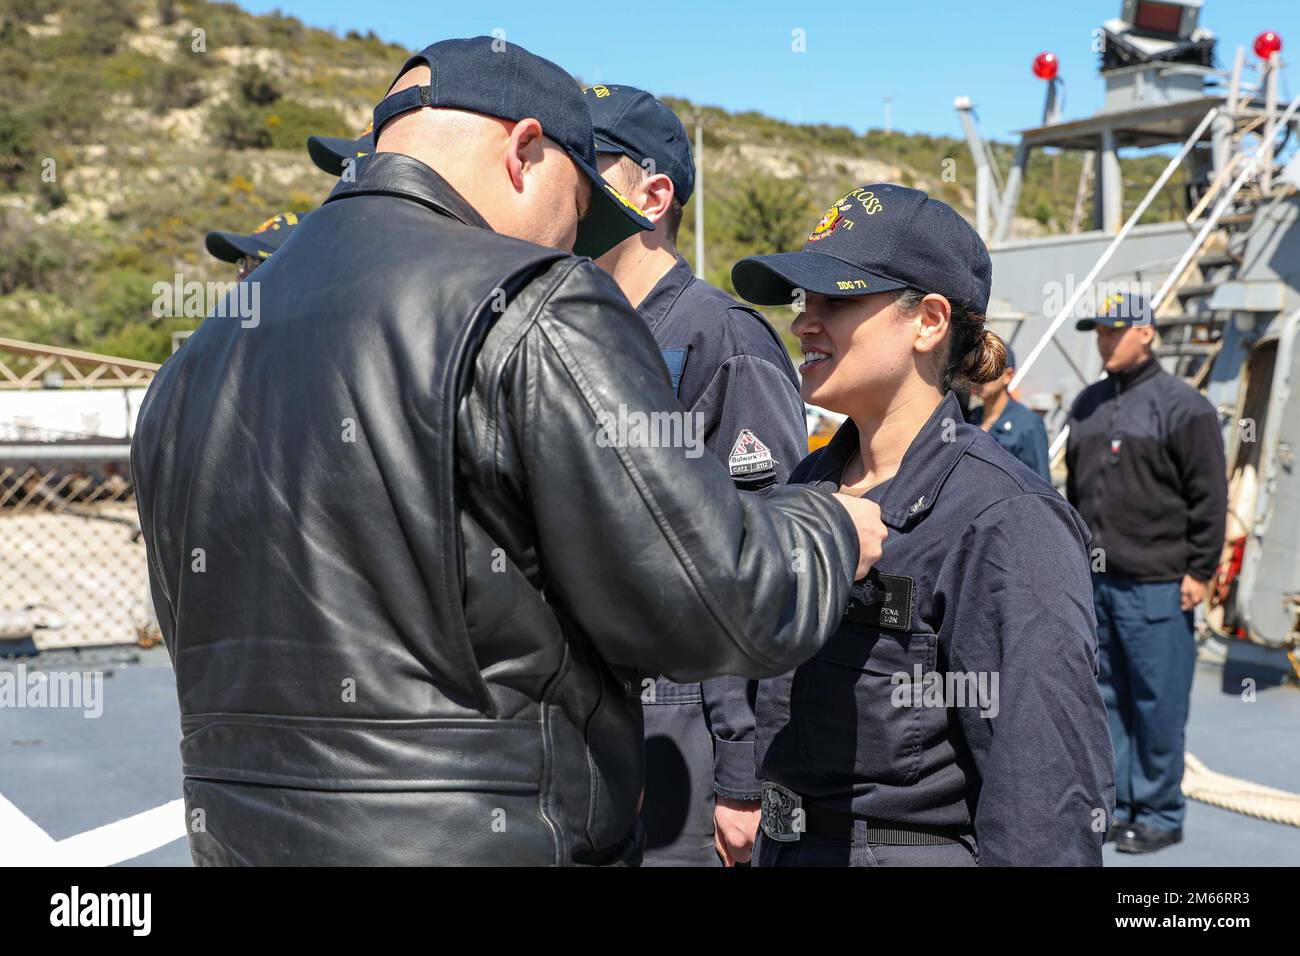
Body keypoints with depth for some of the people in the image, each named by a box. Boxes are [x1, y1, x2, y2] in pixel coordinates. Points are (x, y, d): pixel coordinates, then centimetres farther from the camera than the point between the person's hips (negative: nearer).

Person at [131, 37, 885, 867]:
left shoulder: (194, 363, 10)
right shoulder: (535, 311, -14)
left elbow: (208, 652, 16)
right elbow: (715, 606, -17)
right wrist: (835, 531, 4)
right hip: (491, 838, -7)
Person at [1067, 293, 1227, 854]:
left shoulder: (1181, 405, -5)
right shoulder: (1087, 406, 15)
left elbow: (1209, 497, -7)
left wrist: (1198, 571, -10)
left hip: (1155, 586, -6)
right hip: (1093, 582, 6)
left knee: (1157, 704, 0)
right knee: (1106, 699, 12)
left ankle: (1160, 815, 12)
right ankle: (1114, 806, 22)